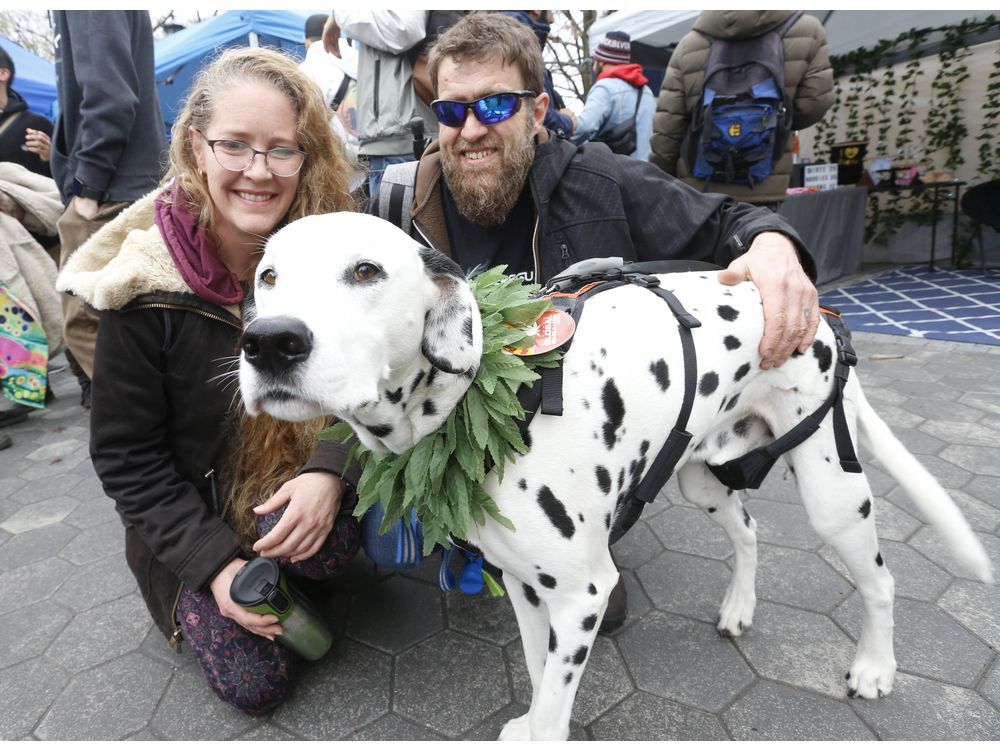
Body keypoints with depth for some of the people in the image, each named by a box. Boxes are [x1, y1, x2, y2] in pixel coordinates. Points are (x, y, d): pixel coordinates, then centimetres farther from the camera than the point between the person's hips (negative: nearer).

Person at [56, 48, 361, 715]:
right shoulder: (145, 285, -19)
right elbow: (124, 453, -11)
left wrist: (329, 468, -29)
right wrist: (213, 560, -17)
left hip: (291, 495, 1)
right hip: (193, 518, -1)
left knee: (330, 544, -30)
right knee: (258, 683, -3)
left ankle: (280, 574, 5)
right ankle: (192, 600, 27)